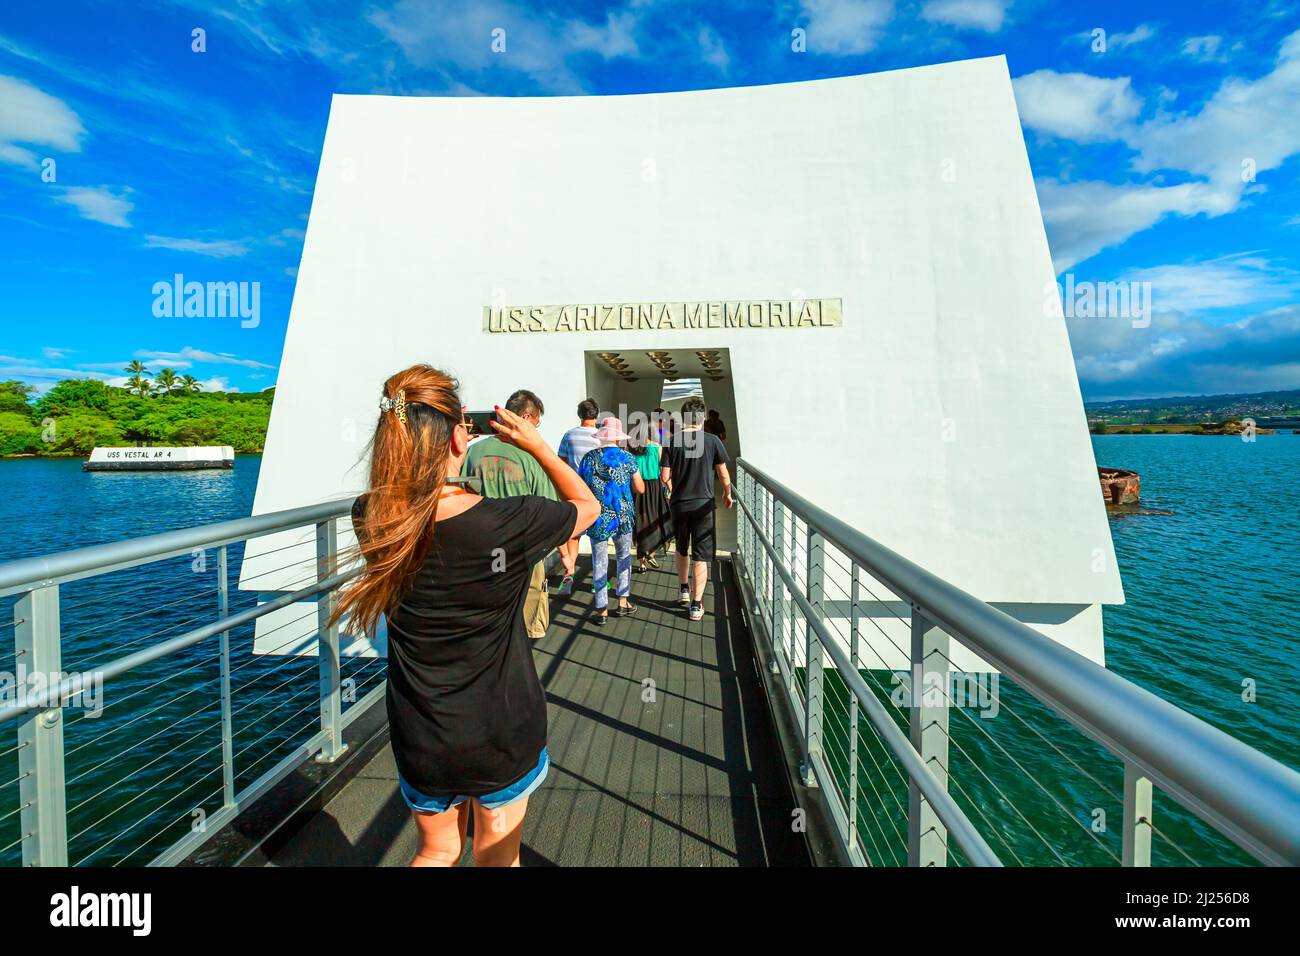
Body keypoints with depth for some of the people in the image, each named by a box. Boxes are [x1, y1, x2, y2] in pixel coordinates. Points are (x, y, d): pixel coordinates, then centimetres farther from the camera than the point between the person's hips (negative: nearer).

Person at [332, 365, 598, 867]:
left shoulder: (373, 521, -16)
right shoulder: (511, 523, -26)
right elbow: (587, 504, -6)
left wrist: (420, 436, 5)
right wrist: (537, 444, -3)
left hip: (421, 742, 3)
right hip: (503, 736, -2)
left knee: (437, 852, 29)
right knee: (497, 857, 25)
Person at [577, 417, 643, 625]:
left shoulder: (589, 458, -3)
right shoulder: (627, 458, -4)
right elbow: (641, 489, 1)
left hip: (597, 518, 0)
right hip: (622, 517, 0)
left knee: (599, 562, 8)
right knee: (624, 557, 19)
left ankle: (602, 609, 11)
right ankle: (623, 602, 20)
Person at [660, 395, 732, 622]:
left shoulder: (673, 441, -4)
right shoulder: (712, 441, -6)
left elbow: (664, 476, -5)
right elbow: (723, 474, -2)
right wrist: (727, 493, 18)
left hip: (679, 504, 2)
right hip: (703, 504, -1)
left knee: (681, 550, 25)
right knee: (700, 557, 4)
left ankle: (684, 590, 31)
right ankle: (696, 605, 7)